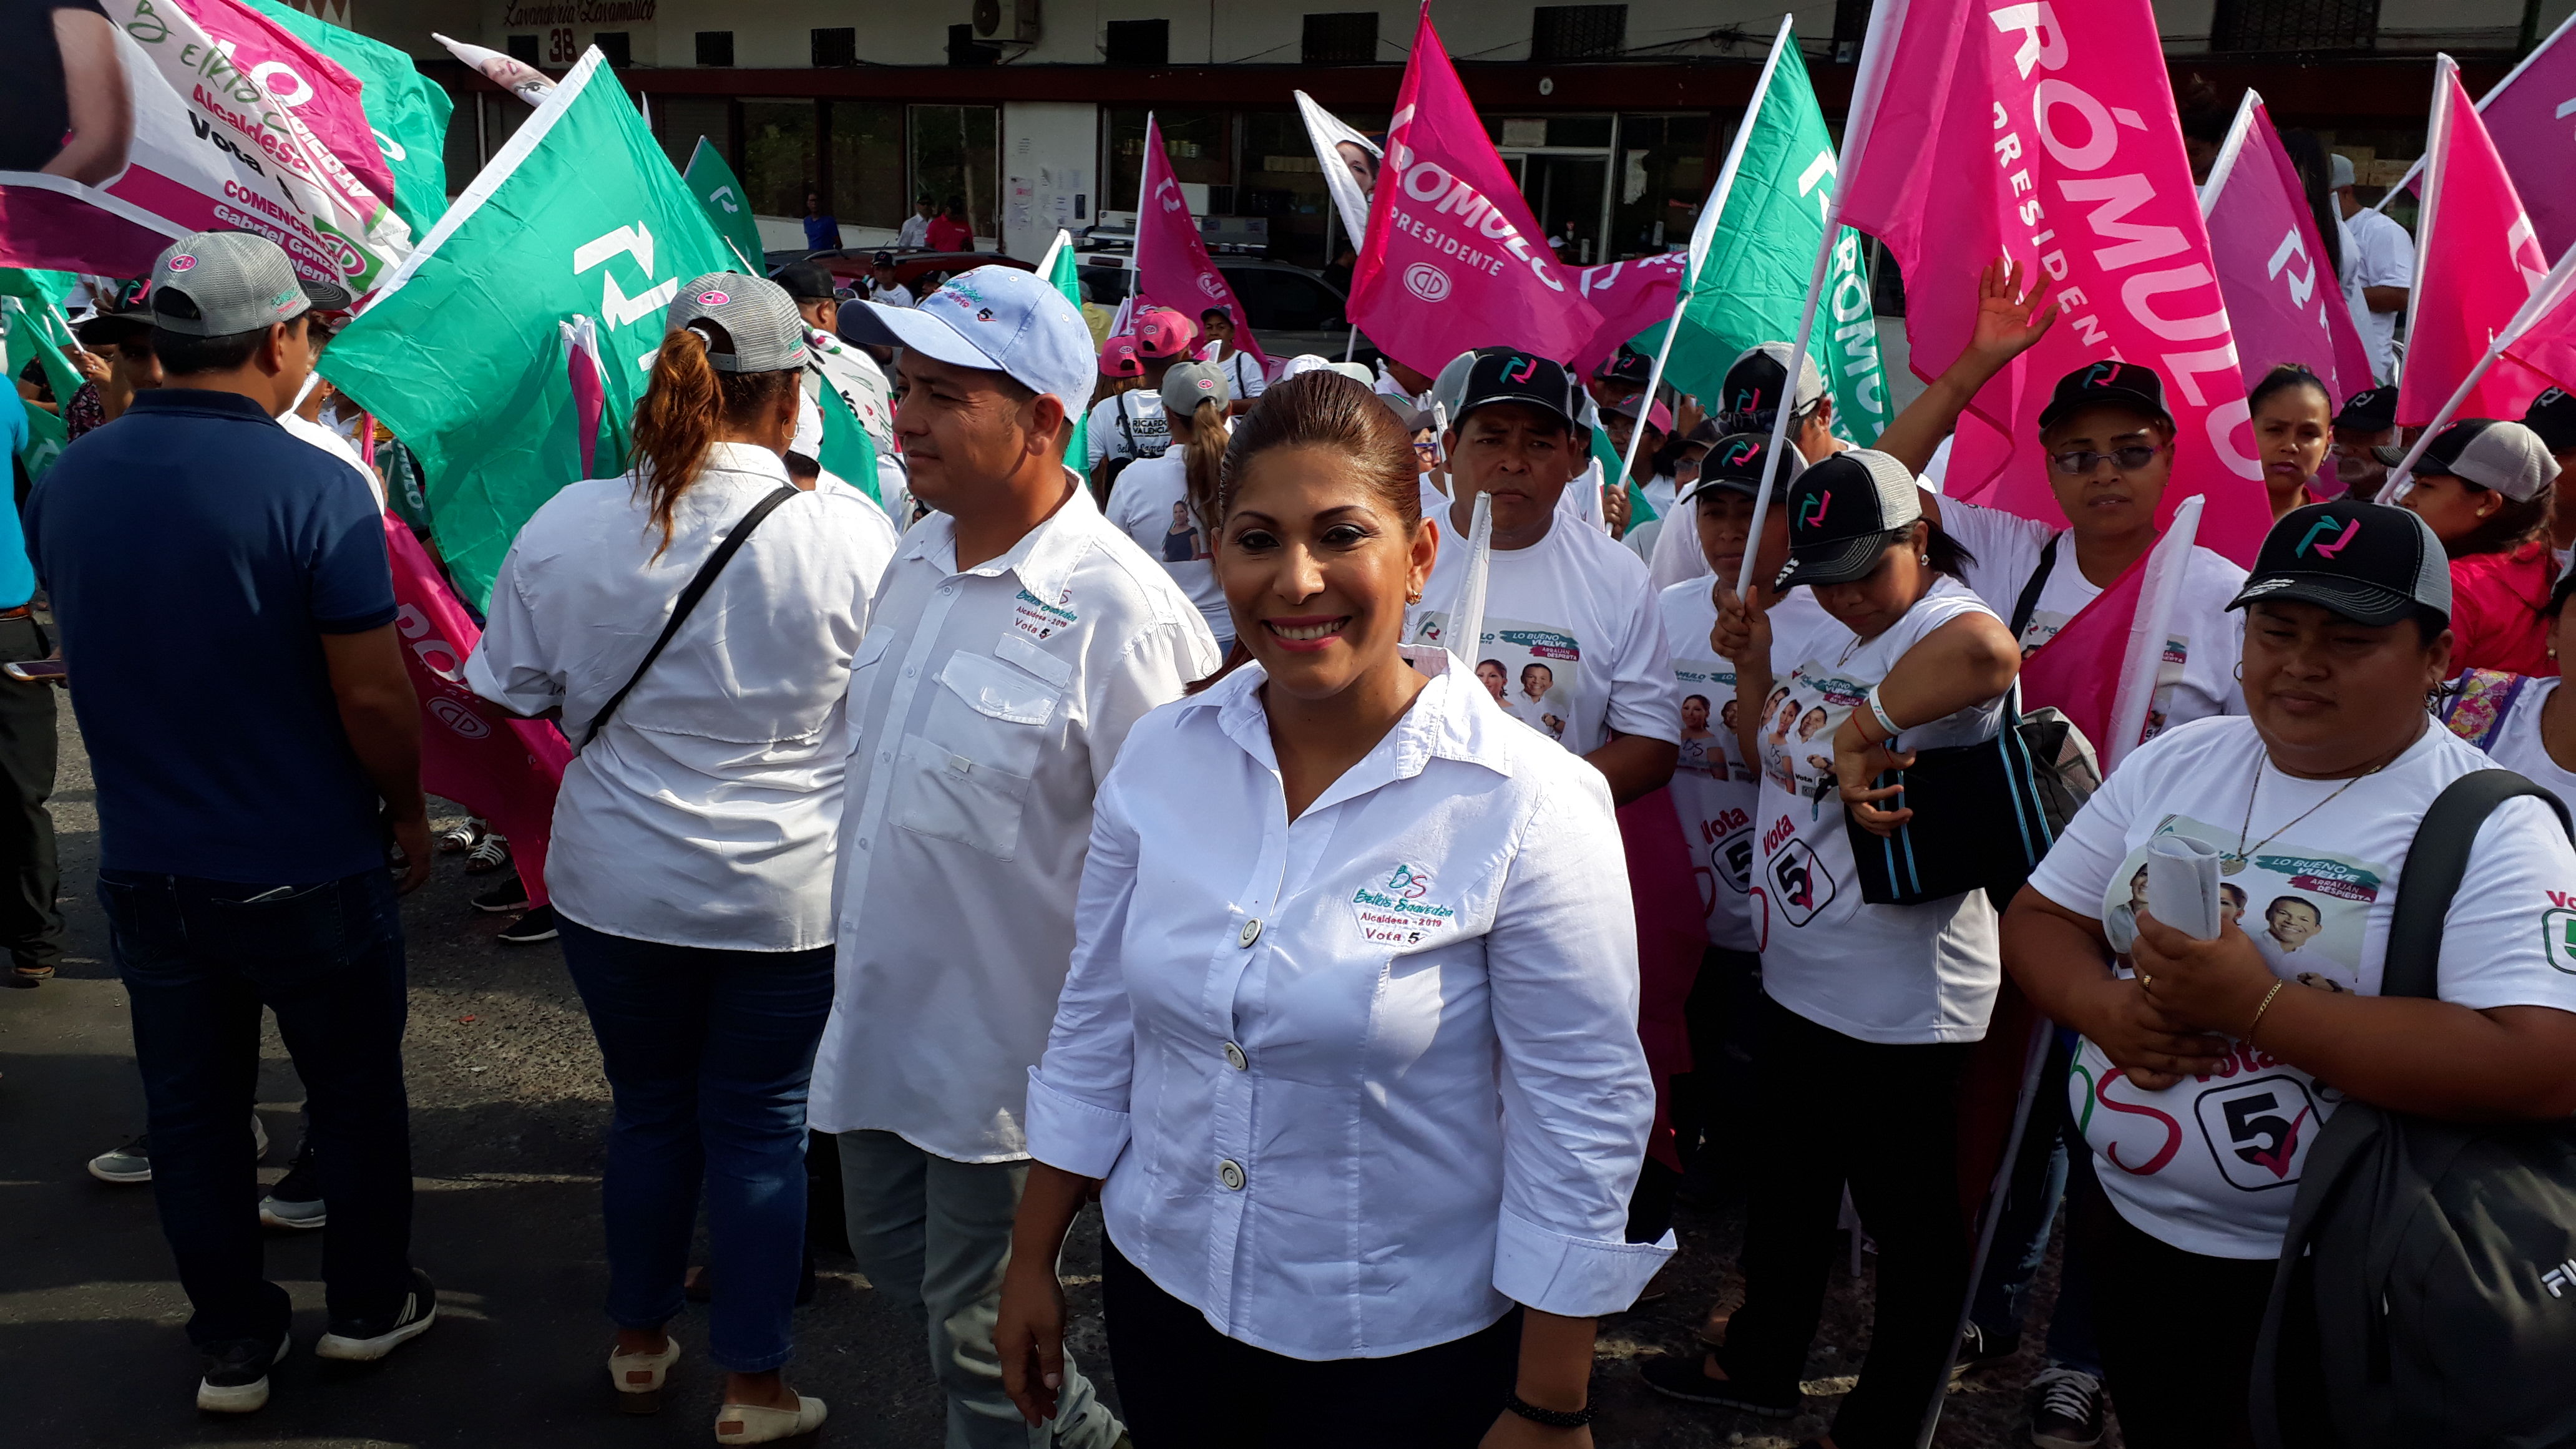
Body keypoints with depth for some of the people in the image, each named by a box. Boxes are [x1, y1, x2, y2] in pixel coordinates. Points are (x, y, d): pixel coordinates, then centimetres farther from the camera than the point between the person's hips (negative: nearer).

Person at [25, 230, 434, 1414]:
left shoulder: (69, 479, -2)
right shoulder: (313, 489, -20)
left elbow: (85, 648, 10)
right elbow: (373, 698, -19)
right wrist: (408, 811, -2)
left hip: (144, 865, 5)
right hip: (306, 872, -4)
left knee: (190, 1110, 17)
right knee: (354, 1095, 17)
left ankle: (233, 1343, 31)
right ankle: (368, 1304, 33)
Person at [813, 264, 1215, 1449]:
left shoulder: (1121, 615, -24)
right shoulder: (920, 558, 2)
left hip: (1001, 1045, -8)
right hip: (878, 1012, 9)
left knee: (977, 1329, 9)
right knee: (891, 1260, 24)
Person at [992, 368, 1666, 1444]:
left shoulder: (1530, 804, -19)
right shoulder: (1160, 759, -5)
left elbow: (1583, 1121, -14)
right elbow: (1094, 1031, 5)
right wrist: (1032, 1262, 9)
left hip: (1409, 1354, -4)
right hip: (1162, 1296, 4)